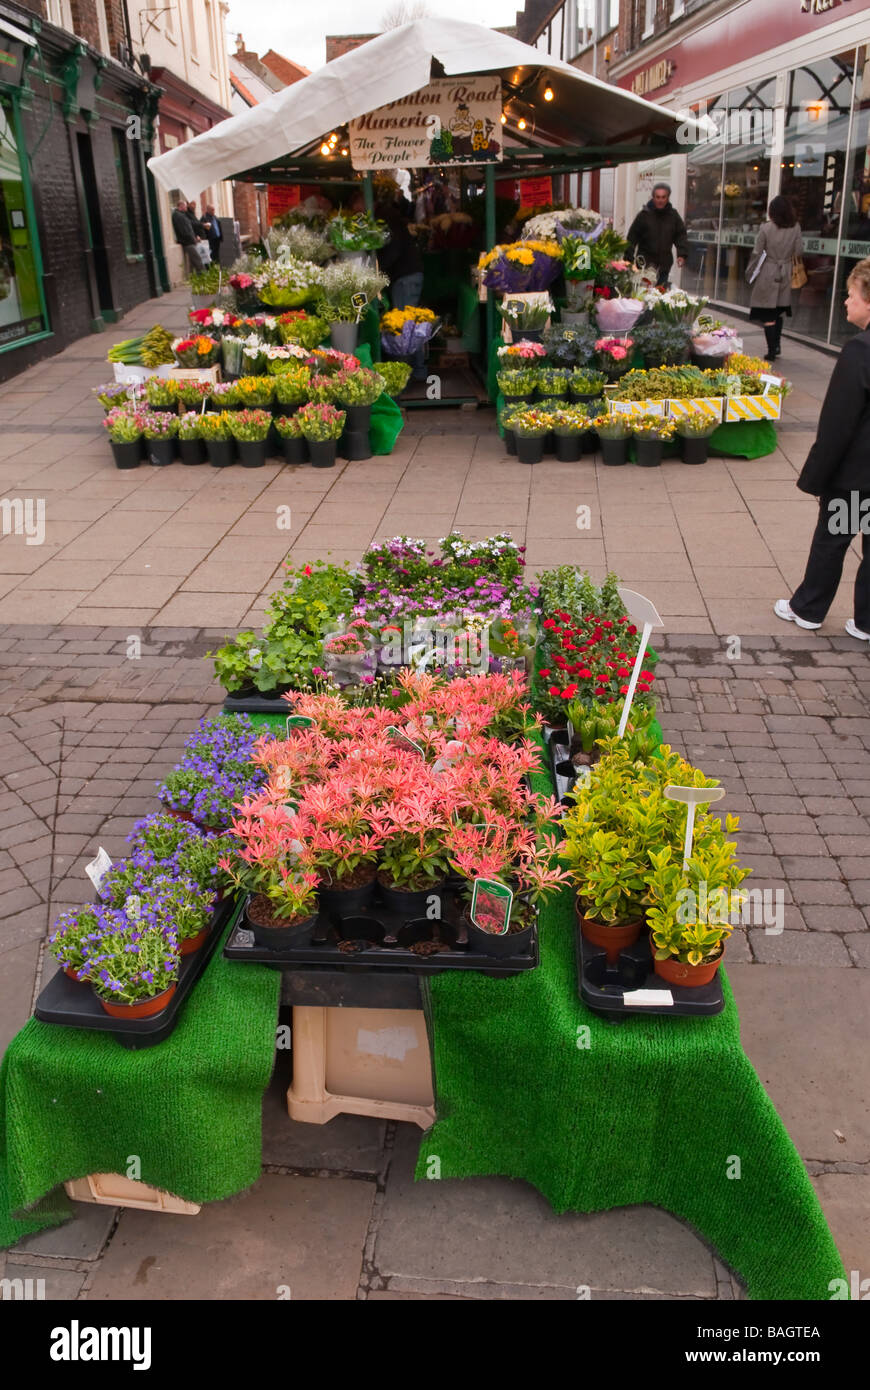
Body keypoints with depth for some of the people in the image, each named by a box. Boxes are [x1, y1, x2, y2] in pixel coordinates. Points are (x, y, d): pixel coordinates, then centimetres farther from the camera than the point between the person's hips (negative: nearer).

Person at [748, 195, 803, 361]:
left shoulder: (766, 228, -10)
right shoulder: (795, 228, -2)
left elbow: (757, 252, -7)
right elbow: (799, 251, -1)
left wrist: (750, 273, 3)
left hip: (767, 273, -4)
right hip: (786, 273, 4)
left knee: (768, 315, 0)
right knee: (779, 312, 19)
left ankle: (772, 351, -1)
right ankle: (776, 347, 20)